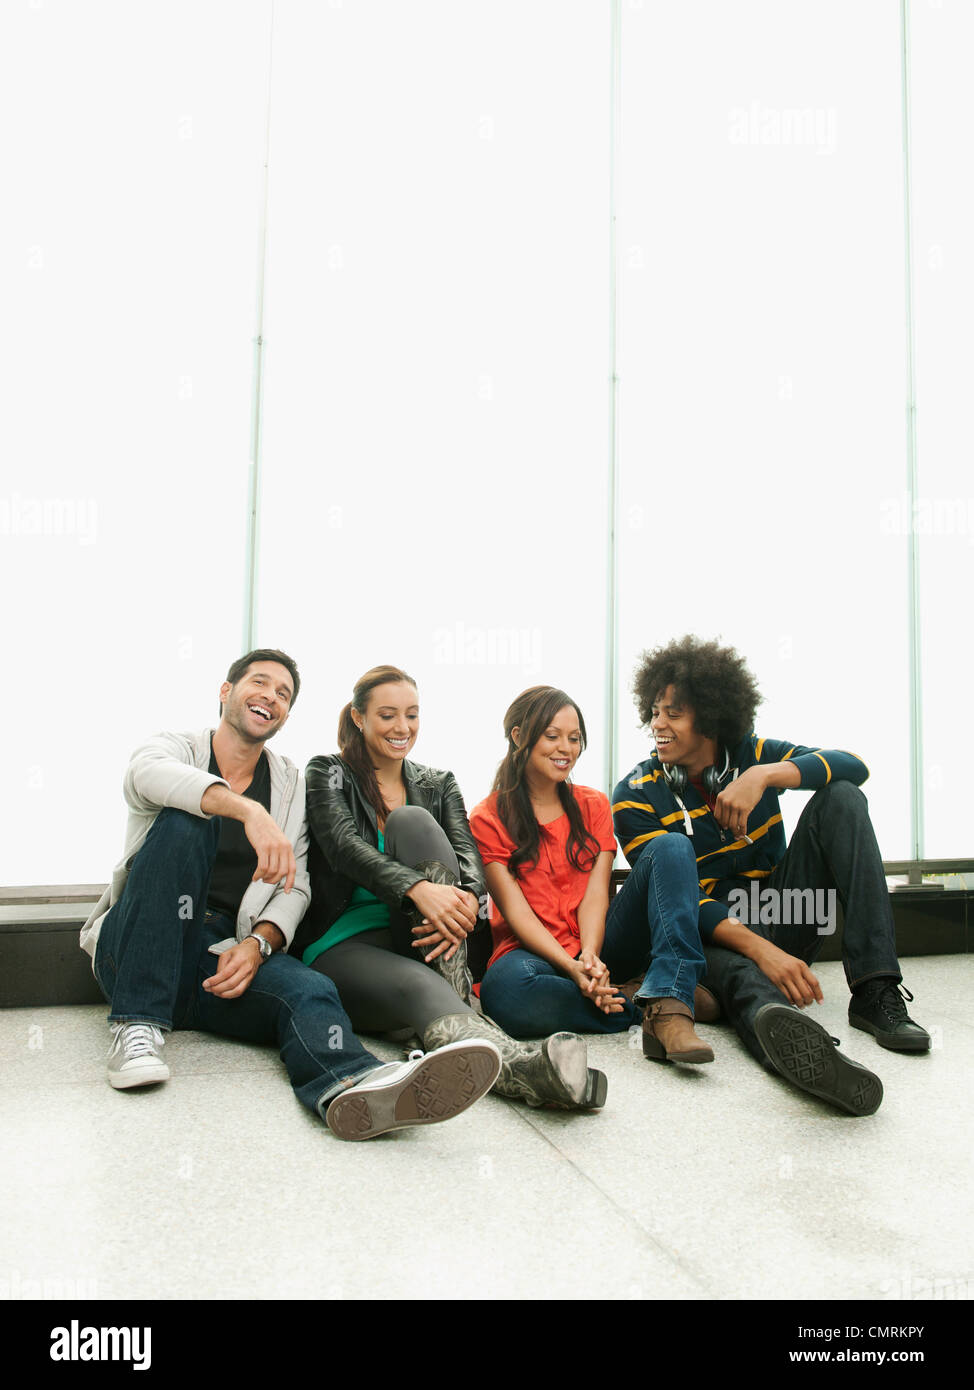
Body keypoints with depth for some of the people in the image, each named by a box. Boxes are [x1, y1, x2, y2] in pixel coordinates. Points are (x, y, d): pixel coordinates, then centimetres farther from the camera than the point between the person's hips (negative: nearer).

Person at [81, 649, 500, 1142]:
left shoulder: (291, 782, 16)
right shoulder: (174, 748, 7)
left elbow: (295, 887, 7)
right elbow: (148, 774, -22)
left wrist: (257, 944, -15)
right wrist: (250, 811, -38)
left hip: (229, 958, 2)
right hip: (136, 953, -2)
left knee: (308, 989, -29)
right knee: (182, 821, -26)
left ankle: (354, 1086, -63)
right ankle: (138, 1026, -28)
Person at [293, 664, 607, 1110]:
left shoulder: (438, 785, 16)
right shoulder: (328, 773, 5)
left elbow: (466, 851, -2)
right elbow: (343, 845, -15)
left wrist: (467, 900, -29)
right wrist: (419, 889, -35)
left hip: (422, 940, 3)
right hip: (344, 945, -2)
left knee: (412, 822, -23)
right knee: (419, 986, -37)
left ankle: (462, 1006, -33)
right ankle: (519, 1066, -67)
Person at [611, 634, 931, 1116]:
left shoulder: (752, 754, 3)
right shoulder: (636, 796, -7)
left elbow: (853, 766, -10)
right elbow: (682, 894, -17)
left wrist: (765, 775, -27)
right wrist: (761, 950, -32)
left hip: (782, 921, 4)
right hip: (710, 933, -4)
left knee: (841, 798, -13)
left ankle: (875, 991, -25)